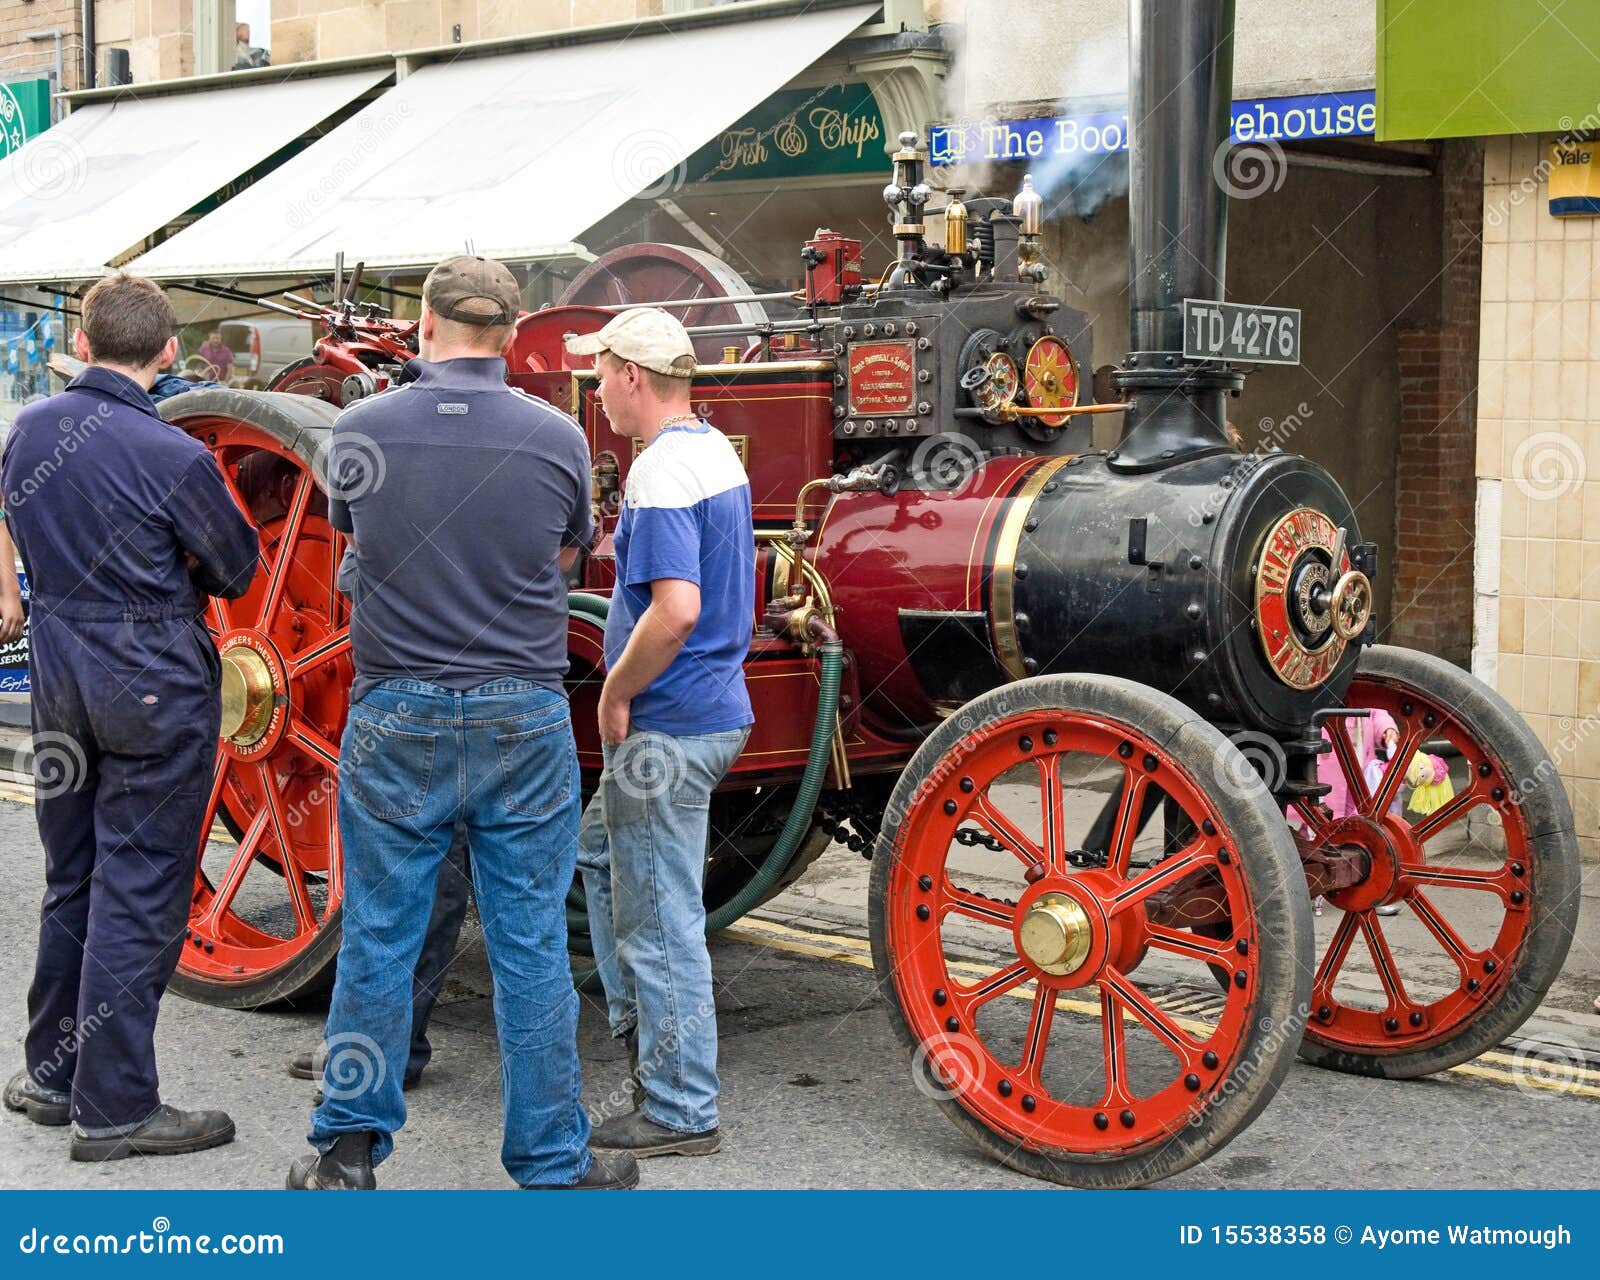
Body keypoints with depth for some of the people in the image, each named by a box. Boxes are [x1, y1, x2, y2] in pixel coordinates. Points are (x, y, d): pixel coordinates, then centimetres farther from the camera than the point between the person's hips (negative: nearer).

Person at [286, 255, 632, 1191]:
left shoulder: (360, 429, -4)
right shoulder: (558, 438, -5)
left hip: (395, 718, 1)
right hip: (525, 722, 0)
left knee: (378, 938, 11)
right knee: (532, 947, 6)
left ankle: (350, 1149, 21)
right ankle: (553, 1165, 15)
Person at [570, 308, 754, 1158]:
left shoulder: (661, 473, -20)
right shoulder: (716, 451, 11)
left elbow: (675, 609, -30)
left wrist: (616, 693, -18)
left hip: (666, 726, -10)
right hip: (716, 708, 11)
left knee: (659, 916, -2)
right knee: (602, 851, 26)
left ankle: (681, 1111, 7)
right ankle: (643, 1025, 33)